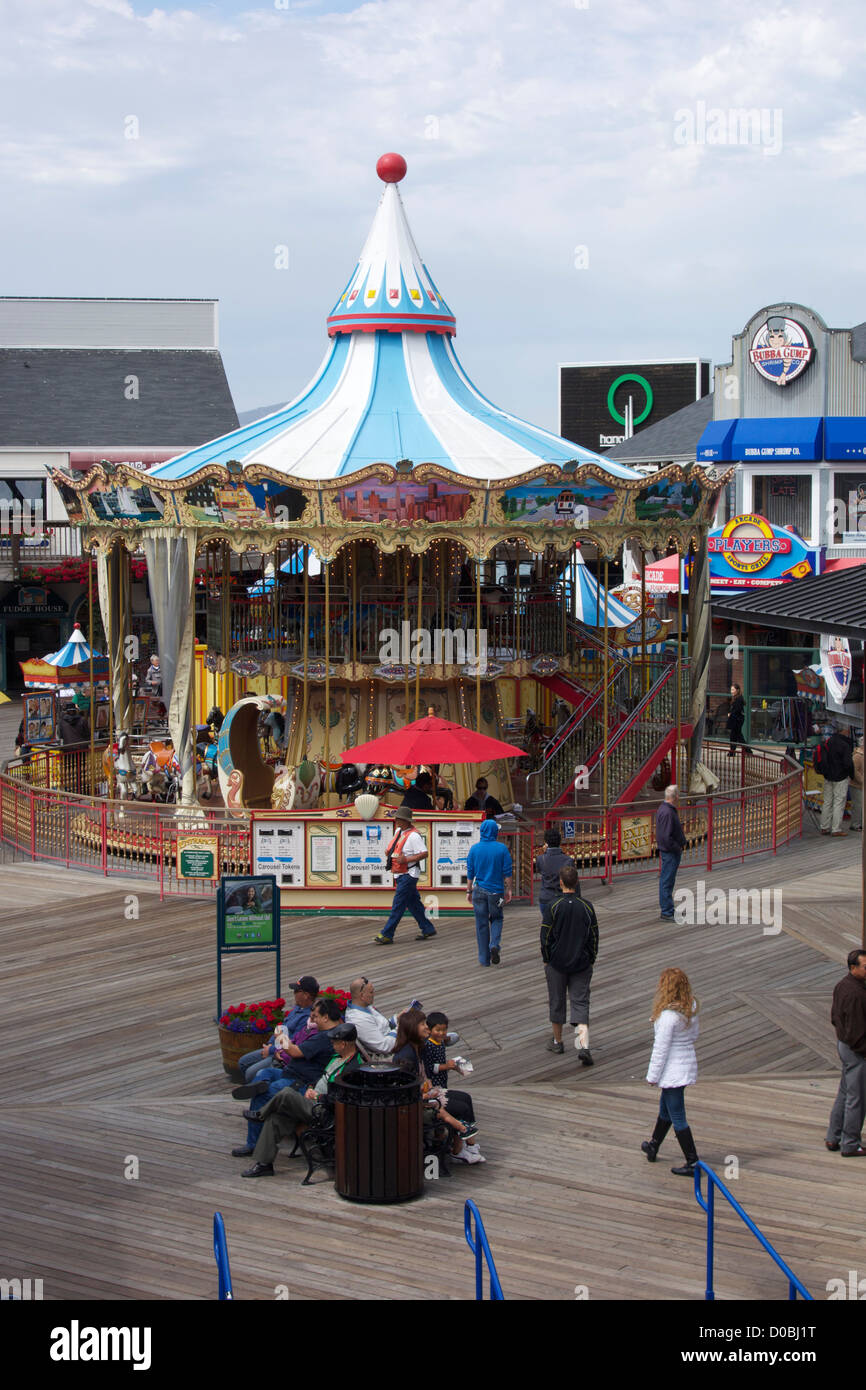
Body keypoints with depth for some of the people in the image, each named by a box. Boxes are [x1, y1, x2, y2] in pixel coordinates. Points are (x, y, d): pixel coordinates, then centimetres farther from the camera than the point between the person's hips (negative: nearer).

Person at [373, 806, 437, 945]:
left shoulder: (413, 836, -17)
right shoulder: (399, 831, 11)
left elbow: (424, 854, -22)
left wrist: (406, 859, -26)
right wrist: (389, 851, 8)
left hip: (408, 875, -10)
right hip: (400, 875, 10)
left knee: (398, 905, -9)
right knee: (413, 903, 14)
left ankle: (386, 935, -9)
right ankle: (428, 929, 24)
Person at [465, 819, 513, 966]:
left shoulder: (474, 849, -3)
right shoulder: (502, 849, -6)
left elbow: (470, 872, 1)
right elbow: (507, 872, -4)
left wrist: (469, 891, 10)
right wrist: (508, 890, 5)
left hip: (479, 891, 1)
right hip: (496, 890, -1)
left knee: (481, 924, 6)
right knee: (496, 919, 18)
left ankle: (484, 959, 9)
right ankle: (495, 945, -7)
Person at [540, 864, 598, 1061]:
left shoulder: (554, 906, -11)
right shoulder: (586, 907, -3)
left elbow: (546, 936, -7)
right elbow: (594, 936, 3)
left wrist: (546, 960, 5)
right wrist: (591, 960, 15)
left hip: (557, 963, -2)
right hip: (581, 964, 2)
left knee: (557, 1002, 14)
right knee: (580, 1003, 1)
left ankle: (557, 1041, 28)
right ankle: (583, 1045, -15)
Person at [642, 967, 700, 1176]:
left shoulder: (668, 1016, -26)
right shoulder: (691, 1007, -2)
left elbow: (661, 1049, -20)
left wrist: (652, 1076, -10)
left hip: (672, 1069, -9)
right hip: (688, 1063, 9)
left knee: (677, 1118, 0)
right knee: (665, 1108, 27)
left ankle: (693, 1163, 3)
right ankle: (653, 1147, 45)